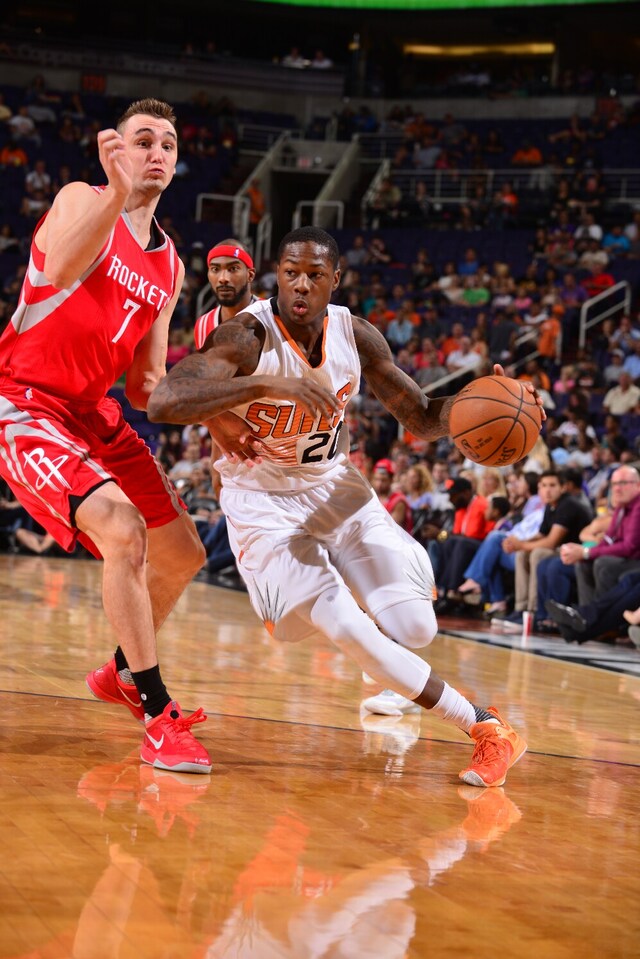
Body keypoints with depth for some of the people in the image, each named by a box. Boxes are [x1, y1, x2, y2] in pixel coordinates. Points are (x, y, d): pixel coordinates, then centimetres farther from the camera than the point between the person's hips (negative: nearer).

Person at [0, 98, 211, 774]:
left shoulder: (169, 268, 10)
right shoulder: (82, 201, -10)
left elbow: (146, 386, 13)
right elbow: (60, 270, -35)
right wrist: (117, 193, -48)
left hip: (91, 412, 8)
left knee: (183, 554, 12)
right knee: (124, 530, -27)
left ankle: (122, 673, 37)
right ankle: (156, 716, -19)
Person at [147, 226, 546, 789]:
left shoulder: (355, 336, -8)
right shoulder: (246, 339, -24)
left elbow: (421, 419, 3)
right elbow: (162, 403, -40)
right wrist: (268, 387, -47)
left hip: (335, 488, 4)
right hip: (263, 503, -4)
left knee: (413, 629, -11)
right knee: (345, 629, -22)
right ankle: (482, 724, -6)